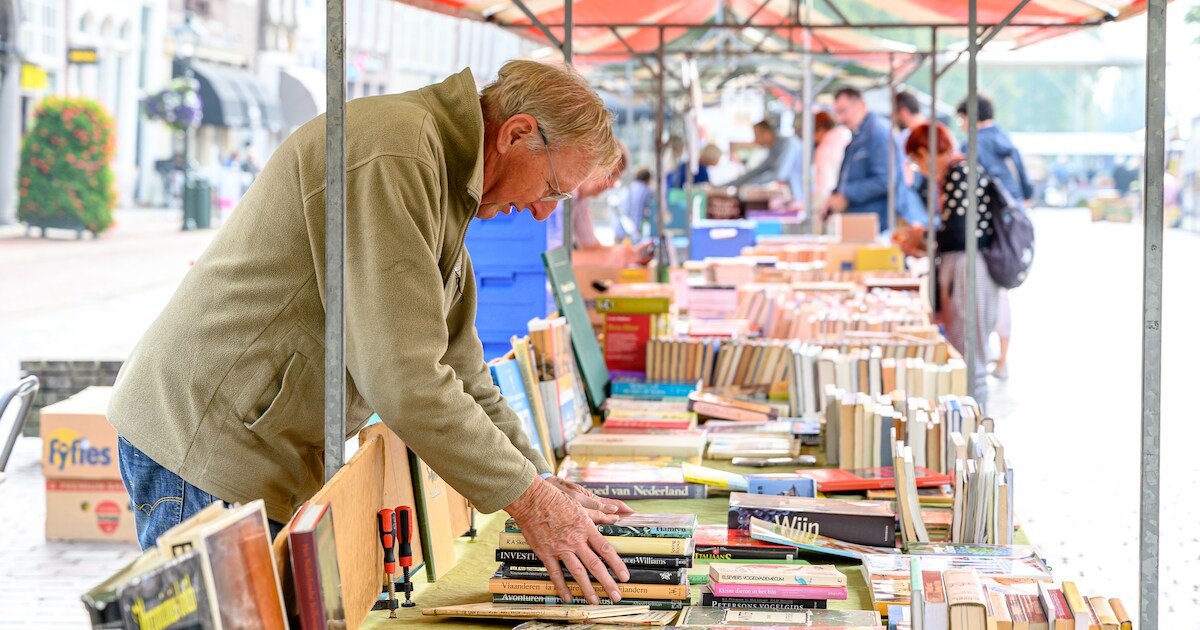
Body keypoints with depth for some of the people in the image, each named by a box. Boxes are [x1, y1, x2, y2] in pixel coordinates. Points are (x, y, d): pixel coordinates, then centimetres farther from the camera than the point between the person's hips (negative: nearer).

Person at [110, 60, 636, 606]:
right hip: (202, 441, -10)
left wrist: (544, 483, 11)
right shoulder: (392, 156, -22)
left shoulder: (448, 187, 13)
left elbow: (455, 366, 19)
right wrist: (526, 498, -18)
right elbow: (402, 380, -27)